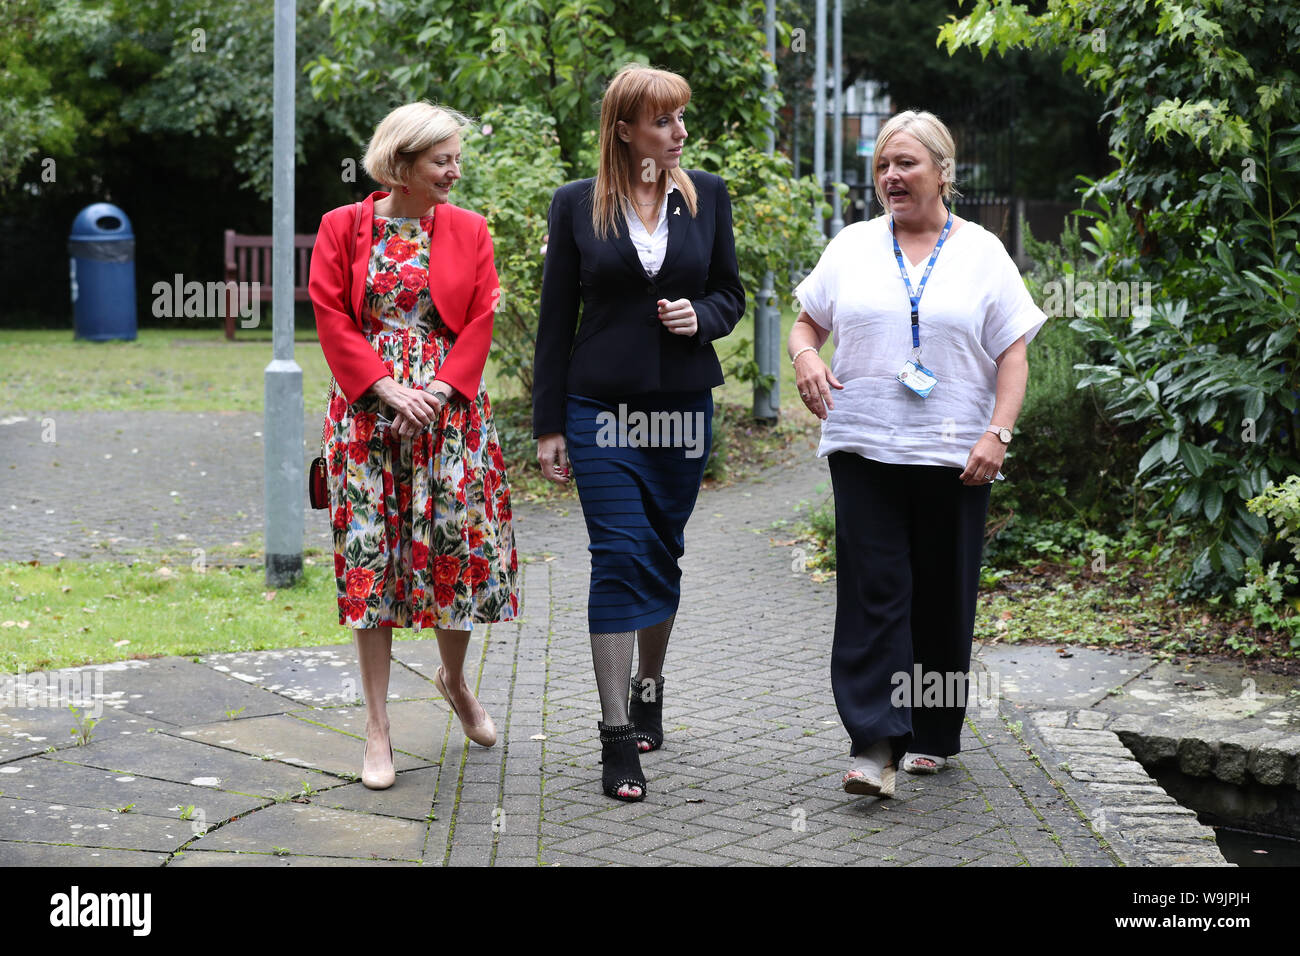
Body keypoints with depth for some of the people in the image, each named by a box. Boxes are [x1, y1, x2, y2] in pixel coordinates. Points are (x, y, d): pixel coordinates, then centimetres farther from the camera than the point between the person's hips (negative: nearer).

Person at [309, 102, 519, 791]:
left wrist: (443, 388, -11)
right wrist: (387, 389, -12)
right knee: (369, 554, 0)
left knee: (461, 546, 0)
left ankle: (454, 676, 30)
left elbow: (481, 319, 2)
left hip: (450, 410, 1)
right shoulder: (342, 228, 3)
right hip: (367, 413, -1)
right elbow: (332, 319, -2)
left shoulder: (468, 230, 6)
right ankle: (377, 727, 8)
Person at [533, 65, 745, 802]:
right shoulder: (577, 205, 0)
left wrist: (701, 316, -10)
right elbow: (556, 319, 3)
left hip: (684, 406, 3)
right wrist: (550, 424, 0)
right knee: (621, 558, -10)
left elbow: (732, 293, 14)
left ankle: (649, 692, 32)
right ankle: (618, 739, -7)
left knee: (662, 555, 11)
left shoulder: (706, 195, 6)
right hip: (602, 406, -3)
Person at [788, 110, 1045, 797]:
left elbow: (1012, 355, 3)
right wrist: (806, 358, -7)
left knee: (944, 598, 6)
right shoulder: (852, 247, 11)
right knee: (872, 592, -8)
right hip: (865, 449, 1)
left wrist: (996, 435, -9)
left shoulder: (982, 252, 6)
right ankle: (874, 746, -11)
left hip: (954, 456, 0)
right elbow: (807, 323, 17)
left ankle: (933, 735, 21)